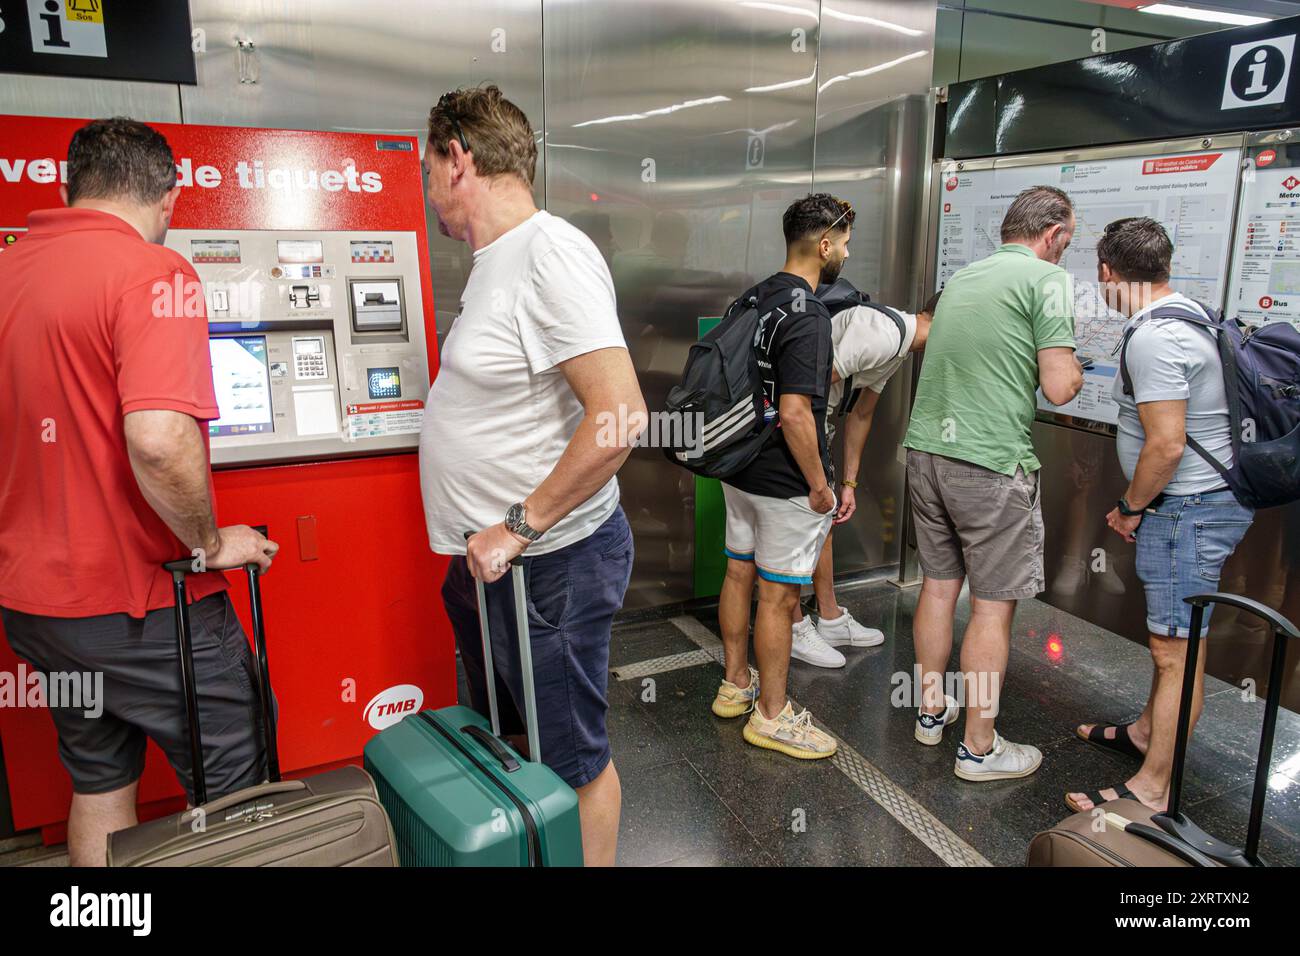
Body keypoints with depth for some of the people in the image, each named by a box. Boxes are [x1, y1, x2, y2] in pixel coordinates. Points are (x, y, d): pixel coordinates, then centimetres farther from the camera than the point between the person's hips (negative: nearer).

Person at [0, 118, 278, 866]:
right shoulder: (154, 273, -18)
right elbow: (159, 441, -32)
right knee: (233, 788, 10)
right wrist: (210, 544, -16)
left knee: (99, 783, 23)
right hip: (141, 606, -7)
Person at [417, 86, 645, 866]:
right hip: (489, 560, 10)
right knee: (504, 742, 26)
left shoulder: (552, 254, -20)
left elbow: (620, 418, -29)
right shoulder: (496, 259, 11)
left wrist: (518, 528, -22)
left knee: (574, 759, 9)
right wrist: (488, 539, 14)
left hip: (550, 563, -10)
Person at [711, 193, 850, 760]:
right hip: (785, 483, -9)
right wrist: (819, 485, -16)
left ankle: (736, 685, 35)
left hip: (739, 468, 9)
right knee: (777, 596, 3)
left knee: (739, 574, 18)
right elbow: (794, 414, -27)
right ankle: (771, 716, 17)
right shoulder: (808, 315, -22)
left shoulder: (753, 298, 6)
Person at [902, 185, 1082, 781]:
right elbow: (1059, 387, -13)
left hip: (927, 448, 7)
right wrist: (1076, 367, 8)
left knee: (938, 585, 18)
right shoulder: (1048, 278, -6)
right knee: (993, 605, 3)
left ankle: (932, 710, 32)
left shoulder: (962, 277, 15)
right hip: (991, 463, -7)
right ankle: (979, 748, 15)